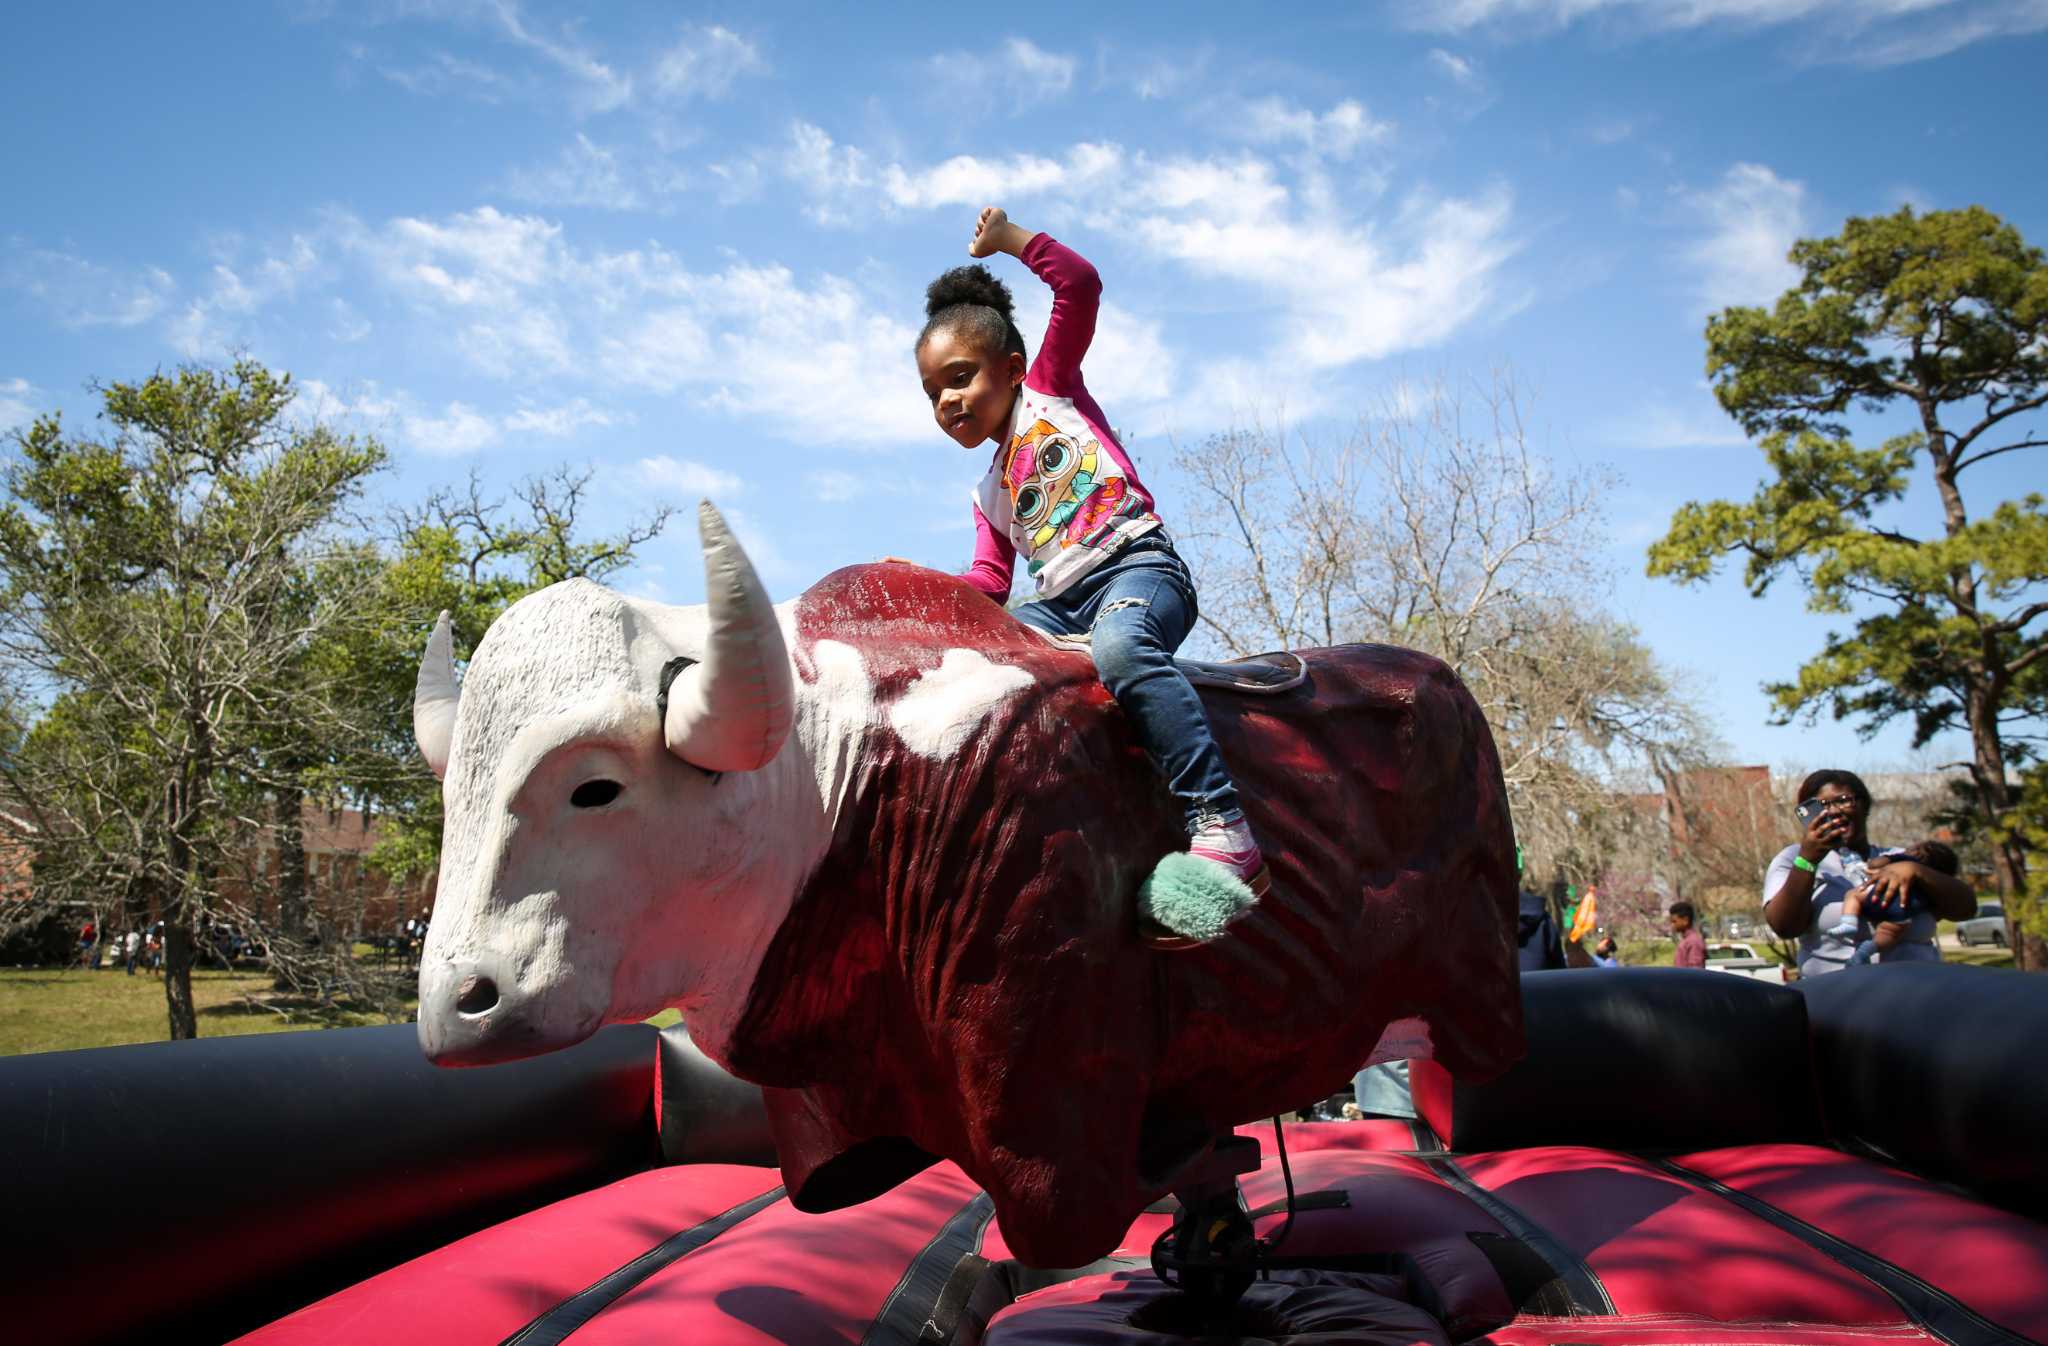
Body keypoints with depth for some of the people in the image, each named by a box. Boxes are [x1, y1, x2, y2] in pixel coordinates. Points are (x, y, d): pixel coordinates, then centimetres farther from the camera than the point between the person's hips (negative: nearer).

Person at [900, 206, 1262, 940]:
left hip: (1137, 564, -7)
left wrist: (1009, 238, 10)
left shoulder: (1049, 387, 16)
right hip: (1060, 601, 7)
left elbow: (1080, 285, 5)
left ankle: (1221, 830, -47)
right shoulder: (991, 494, 32)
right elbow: (989, 583, 22)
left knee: (1120, 645, -40)